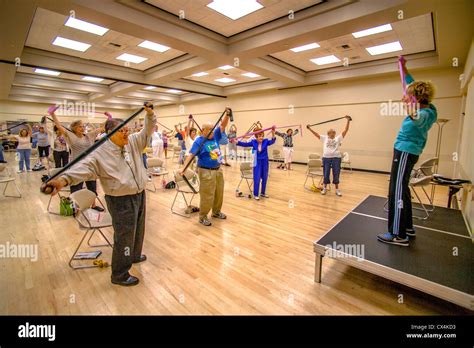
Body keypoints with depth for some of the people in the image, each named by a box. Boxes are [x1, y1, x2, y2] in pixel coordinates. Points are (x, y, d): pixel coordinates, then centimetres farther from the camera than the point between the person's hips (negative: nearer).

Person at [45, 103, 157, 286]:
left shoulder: (133, 142, 3)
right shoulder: (101, 153, -15)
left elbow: (148, 131, 6)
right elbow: (84, 167, -27)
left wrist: (150, 114, -10)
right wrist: (64, 179, -45)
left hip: (140, 195, 7)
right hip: (121, 201, -7)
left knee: (138, 231, 24)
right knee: (124, 238, 3)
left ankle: (134, 255, 50)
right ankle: (120, 275, 22)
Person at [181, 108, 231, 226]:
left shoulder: (215, 136, 4)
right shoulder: (199, 141, -12)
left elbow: (223, 125, 0)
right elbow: (191, 154, -20)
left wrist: (227, 115, -17)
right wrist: (184, 168, -30)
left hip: (218, 170, 7)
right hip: (206, 172, -6)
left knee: (219, 193, 17)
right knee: (207, 196, 0)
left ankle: (216, 212, 36)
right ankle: (202, 217, 17)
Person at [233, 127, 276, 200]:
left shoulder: (266, 141, -6)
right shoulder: (253, 142, -3)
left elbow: (272, 141, -23)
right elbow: (245, 144, -5)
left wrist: (273, 133, -41)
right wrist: (236, 142, -16)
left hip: (265, 162, 2)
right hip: (257, 162, -1)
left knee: (264, 178, 11)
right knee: (257, 179, -3)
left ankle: (263, 193, 28)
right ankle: (255, 194, 9)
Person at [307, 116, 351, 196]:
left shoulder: (338, 138, 11)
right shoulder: (325, 138, 12)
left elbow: (345, 130, 5)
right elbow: (316, 134, 9)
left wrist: (348, 121, -2)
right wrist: (309, 128, 2)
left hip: (336, 158, 0)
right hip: (326, 158, 0)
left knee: (336, 175, 5)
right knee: (326, 174, 6)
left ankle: (337, 190, 16)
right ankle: (325, 188, 21)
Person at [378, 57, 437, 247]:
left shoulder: (425, 113, -18)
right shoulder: (426, 108, 8)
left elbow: (419, 119, -45)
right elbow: (412, 85, 22)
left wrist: (413, 116, -66)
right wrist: (404, 68, 23)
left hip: (405, 152, -11)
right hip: (406, 151, 11)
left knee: (397, 191, -11)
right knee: (402, 189, 17)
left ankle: (398, 235, -7)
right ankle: (408, 227, 28)